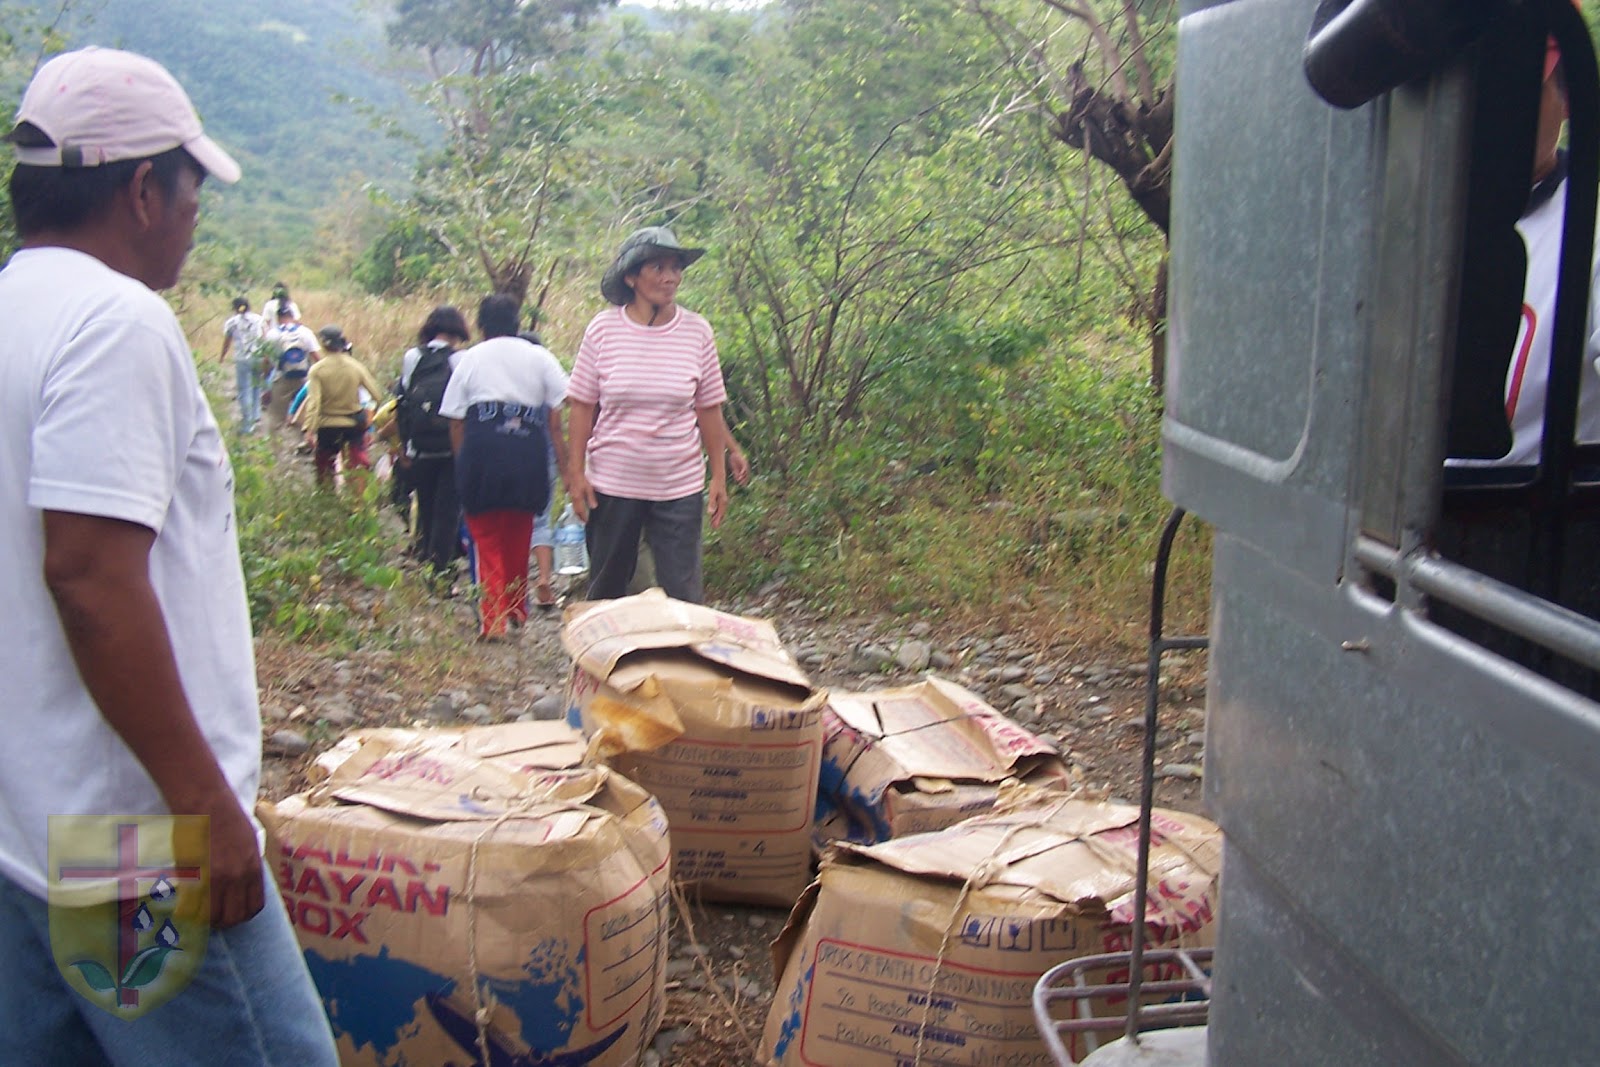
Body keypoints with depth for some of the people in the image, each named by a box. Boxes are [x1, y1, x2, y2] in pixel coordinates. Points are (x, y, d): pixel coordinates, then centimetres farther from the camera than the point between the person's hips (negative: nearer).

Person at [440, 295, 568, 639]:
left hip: (481, 448, -1)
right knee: (518, 539, 18)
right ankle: (517, 610, 29)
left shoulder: (470, 359, 11)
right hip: (528, 454, 1)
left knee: (487, 539, 7)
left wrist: (463, 462, 15)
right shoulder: (538, 356, 11)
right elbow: (557, 415, 3)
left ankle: (493, 619, -2)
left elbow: (455, 422, 7)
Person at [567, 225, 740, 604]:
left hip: (679, 486, 0)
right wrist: (577, 473, -3)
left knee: (683, 595, -1)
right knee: (606, 588, 13)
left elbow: (708, 410, 3)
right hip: (611, 483, 0)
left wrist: (719, 476, 2)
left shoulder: (697, 331, -2)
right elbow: (582, 406, 0)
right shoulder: (603, 328, -4)